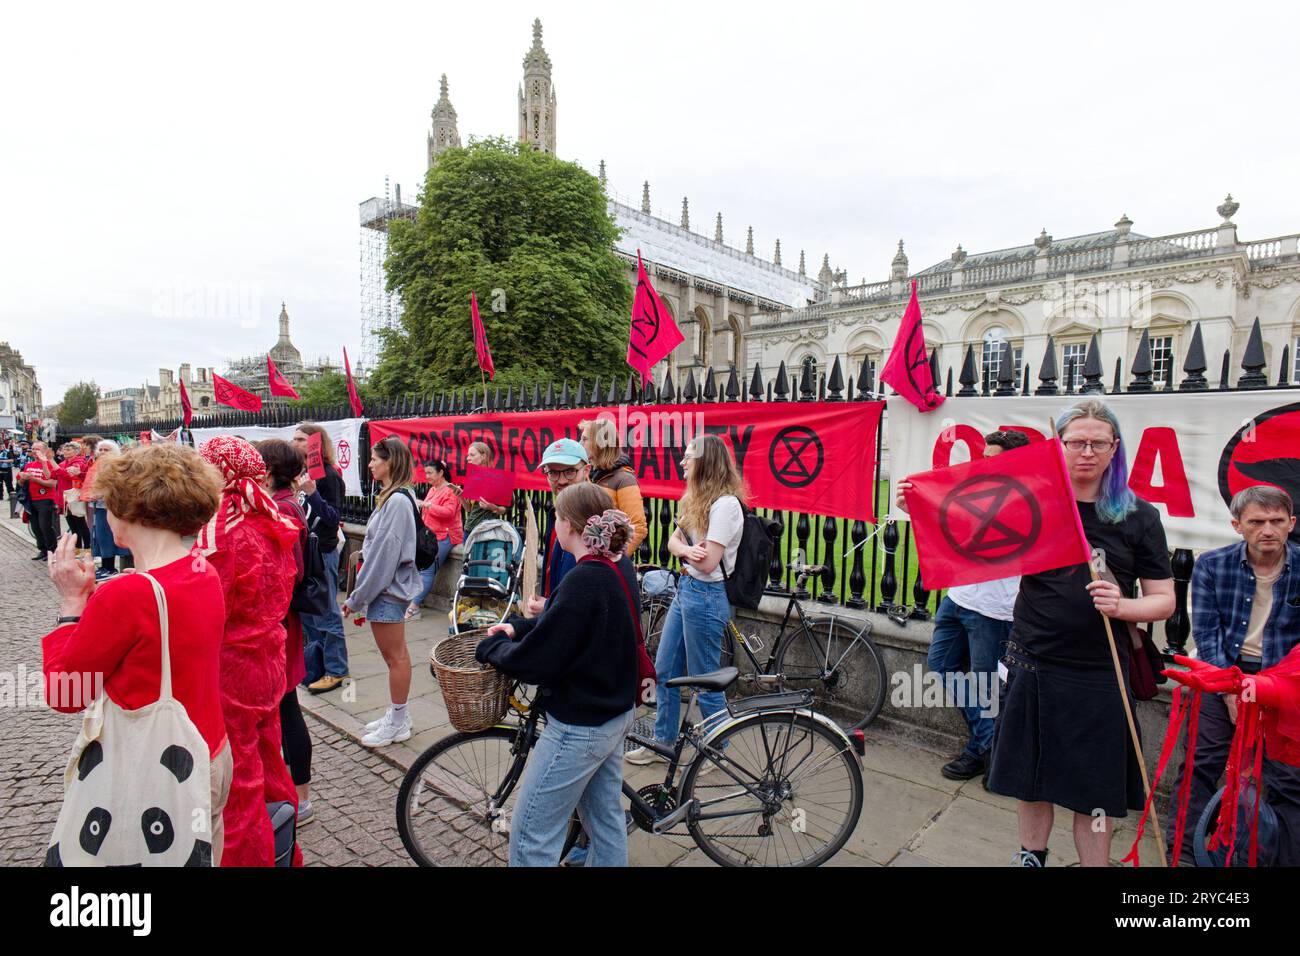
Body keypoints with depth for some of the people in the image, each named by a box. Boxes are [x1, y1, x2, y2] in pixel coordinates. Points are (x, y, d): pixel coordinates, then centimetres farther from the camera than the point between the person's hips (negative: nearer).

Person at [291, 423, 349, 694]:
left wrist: (312, 493, -29)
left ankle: (335, 671, 9)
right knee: (307, 612, 18)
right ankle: (316, 664, 32)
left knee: (326, 614, -1)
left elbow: (335, 518, -20)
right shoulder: (300, 473, 10)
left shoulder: (328, 476, -13)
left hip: (322, 552, -9)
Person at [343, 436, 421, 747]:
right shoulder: (394, 497, 12)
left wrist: (357, 596, -14)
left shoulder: (398, 501, -19)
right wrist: (361, 592, 17)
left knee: (395, 656, 2)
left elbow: (384, 553, -21)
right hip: (388, 589, 10)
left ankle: (397, 723, 15)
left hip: (388, 591, -10)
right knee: (395, 654, 17)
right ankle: (397, 715, 29)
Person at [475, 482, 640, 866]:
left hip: (579, 727, -9)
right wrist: (519, 627, 6)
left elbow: (533, 663, -23)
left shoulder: (584, 581, -27)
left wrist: (490, 647, -6)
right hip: (614, 715, 9)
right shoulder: (618, 570, 1)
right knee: (607, 819, 22)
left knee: (531, 836, 7)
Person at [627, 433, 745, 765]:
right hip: (685, 589, 10)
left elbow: (707, 562, -23)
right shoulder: (696, 500, 11)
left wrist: (684, 549, -3)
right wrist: (687, 550, -18)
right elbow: (673, 541, 5)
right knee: (664, 671, 17)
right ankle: (662, 742, 34)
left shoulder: (725, 504, -19)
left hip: (706, 596, -10)